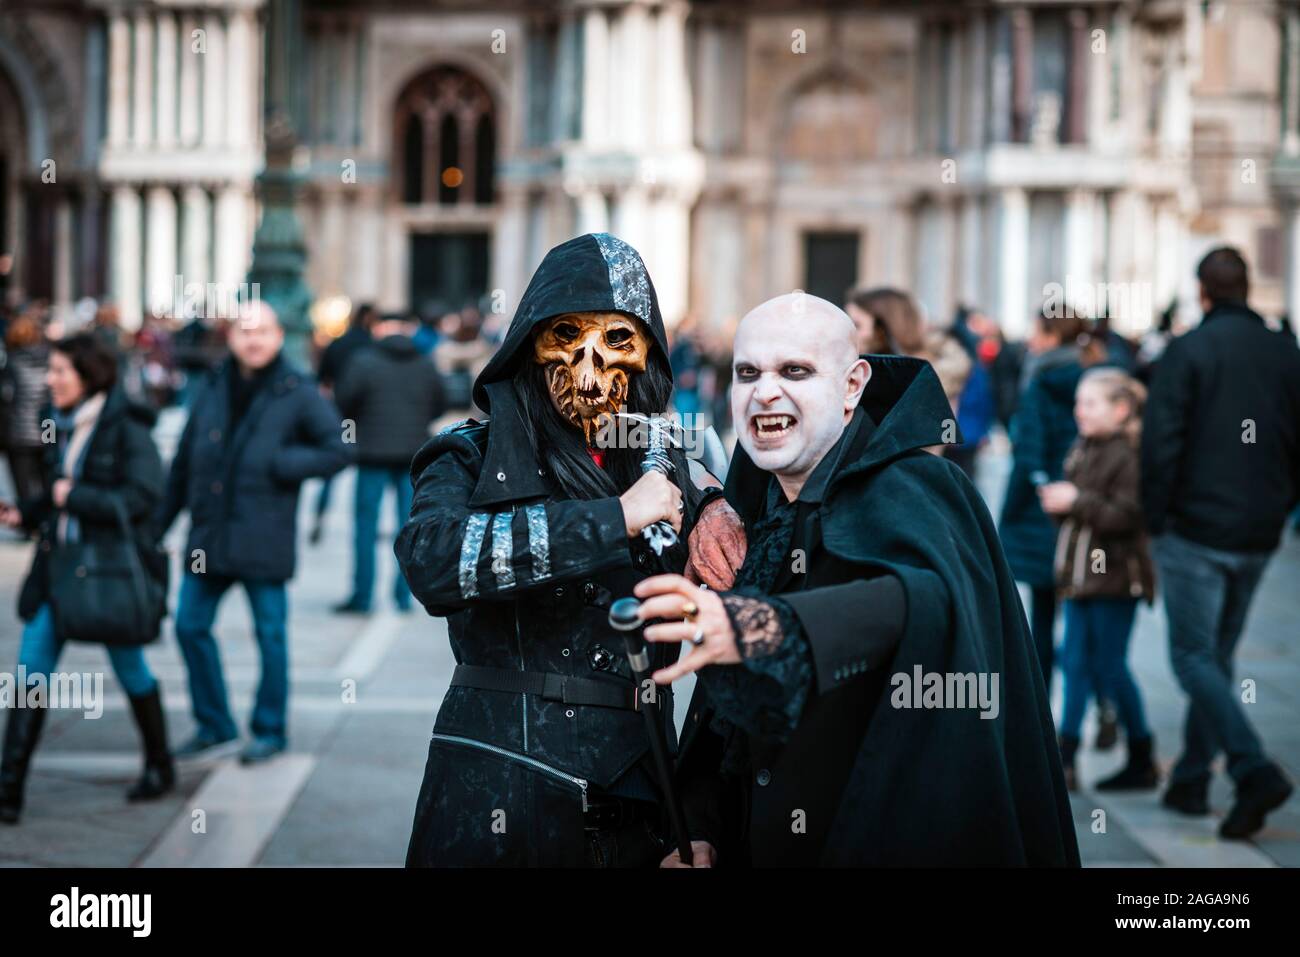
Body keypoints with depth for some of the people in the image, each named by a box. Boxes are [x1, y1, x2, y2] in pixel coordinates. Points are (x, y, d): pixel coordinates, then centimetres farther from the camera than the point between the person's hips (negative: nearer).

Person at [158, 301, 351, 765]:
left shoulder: (298, 394, -3)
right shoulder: (213, 392, 11)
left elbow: (338, 450, -4)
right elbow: (184, 462, 16)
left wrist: (280, 463, -13)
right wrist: (157, 523, 15)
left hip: (264, 536, -5)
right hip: (209, 533, 5)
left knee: (270, 632, 2)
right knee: (190, 625, 6)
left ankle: (271, 730, 16)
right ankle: (213, 723, 21)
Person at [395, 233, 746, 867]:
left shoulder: (662, 462, 10)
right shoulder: (473, 458, -4)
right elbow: (431, 560, -24)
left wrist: (715, 512, 2)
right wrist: (615, 519, -24)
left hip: (633, 796, 4)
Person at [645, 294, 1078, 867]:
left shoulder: (899, 495, -19)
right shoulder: (757, 510, 3)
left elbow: (930, 598, -43)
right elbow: (723, 707, 9)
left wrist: (765, 628, -58)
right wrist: (698, 829, -4)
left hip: (898, 845, -6)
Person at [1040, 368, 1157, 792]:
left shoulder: (1130, 455, -14)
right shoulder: (1081, 450, 13)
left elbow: (1128, 516, -22)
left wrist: (1076, 502, -22)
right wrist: (1055, 500, 2)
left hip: (1115, 577, -8)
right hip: (1080, 574, 8)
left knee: (1109, 666, -2)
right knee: (1075, 663, 6)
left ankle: (1142, 761, 10)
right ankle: (1065, 759, 9)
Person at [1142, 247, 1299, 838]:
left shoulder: (1186, 352, -9)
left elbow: (1160, 444, -14)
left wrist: (1156, 523, -5)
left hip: (1195, 531, -5)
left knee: (1195, 657, -2)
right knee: (1218, 658, 16)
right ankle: (1191, 780, 19)